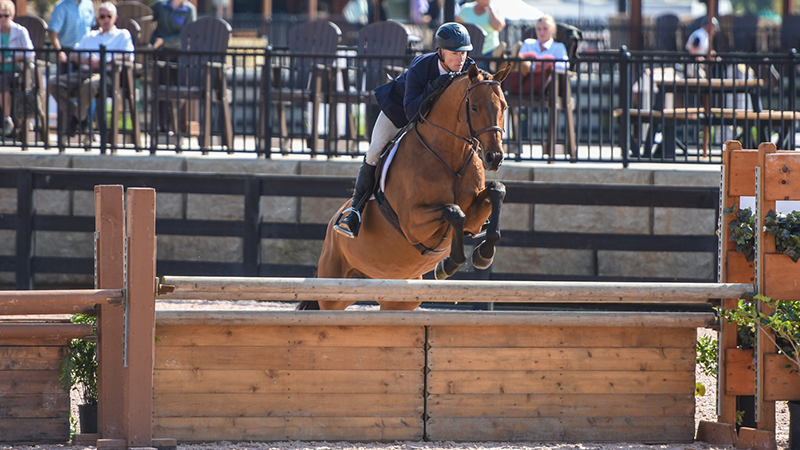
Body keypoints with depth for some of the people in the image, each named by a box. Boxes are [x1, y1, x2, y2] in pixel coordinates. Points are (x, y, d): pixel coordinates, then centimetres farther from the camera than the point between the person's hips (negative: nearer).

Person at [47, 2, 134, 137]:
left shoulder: (122, 35, 17)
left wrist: (102, 61, -11)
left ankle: (78, 117, -19)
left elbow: (128, 56, -1)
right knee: (53, 82, -20)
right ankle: (72, 114, -14)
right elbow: (72, 55, 22)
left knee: (90, 84, -42)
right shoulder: (90, 36, 32)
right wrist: (86, 60, -3)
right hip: (84, 71, 5)